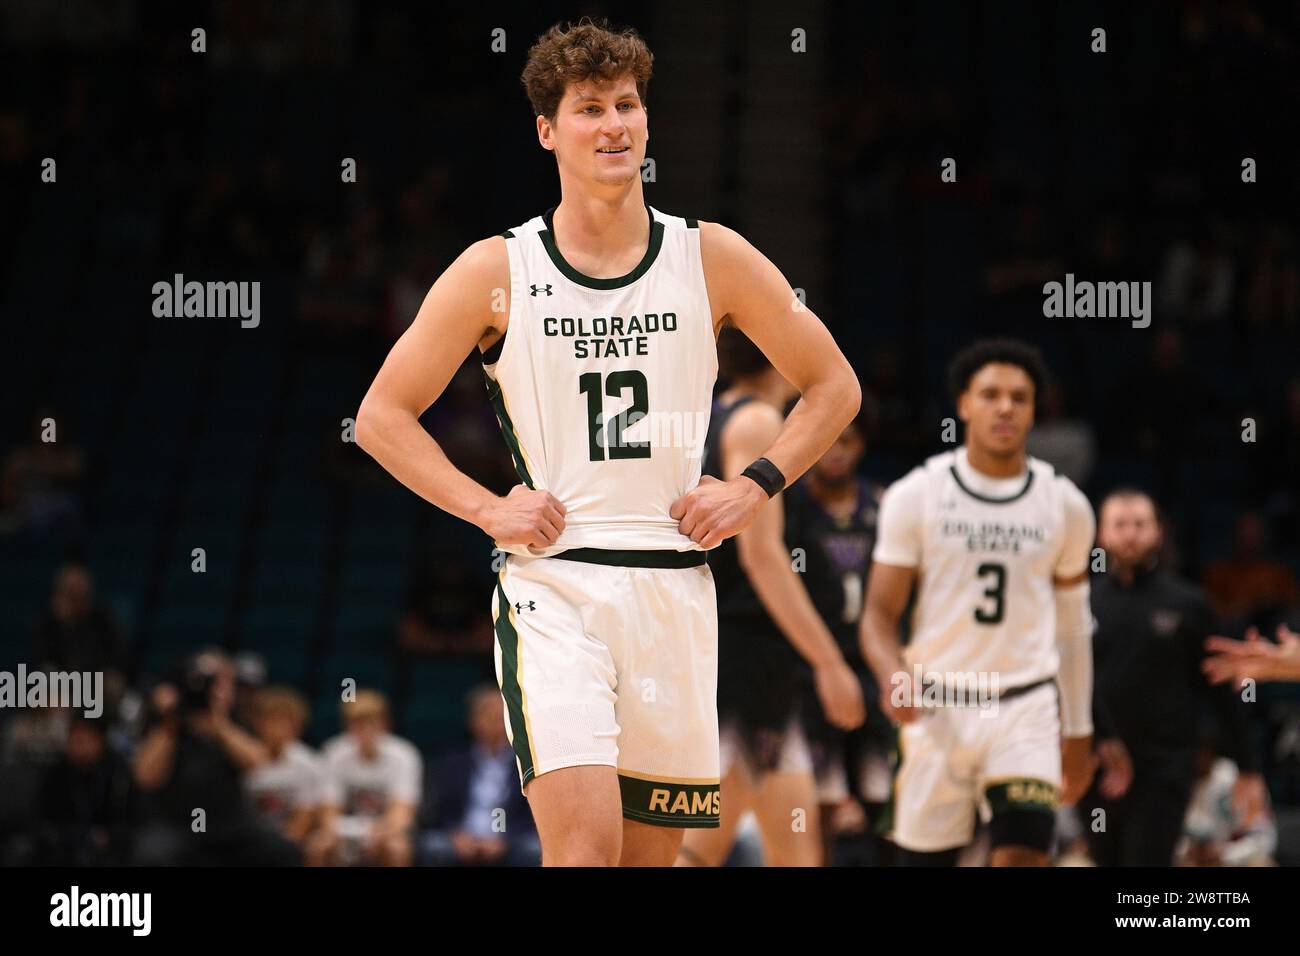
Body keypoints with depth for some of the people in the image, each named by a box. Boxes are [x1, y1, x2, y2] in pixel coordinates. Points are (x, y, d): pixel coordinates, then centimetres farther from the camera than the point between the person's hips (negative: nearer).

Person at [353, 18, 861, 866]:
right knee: (585, 843, -21)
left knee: (651, 849, 8)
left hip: (674, 586, 3)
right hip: (550, 582, -3)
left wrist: (755, 487, 1)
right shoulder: (498, 271, 0)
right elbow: (382, 416, 6)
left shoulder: (713, 259, 4)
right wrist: (487, 509, -5)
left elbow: (833, 387, 14)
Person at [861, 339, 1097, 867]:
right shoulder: (917, 495, -2)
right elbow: (879, 614, -1)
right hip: (938, 705, 0)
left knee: (1023, 854, -17)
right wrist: (895, 673, -23)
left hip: (1026, 708, 0)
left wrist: (1078, 733, 16)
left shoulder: (1065, 505, 4)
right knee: (924, 862, 3)